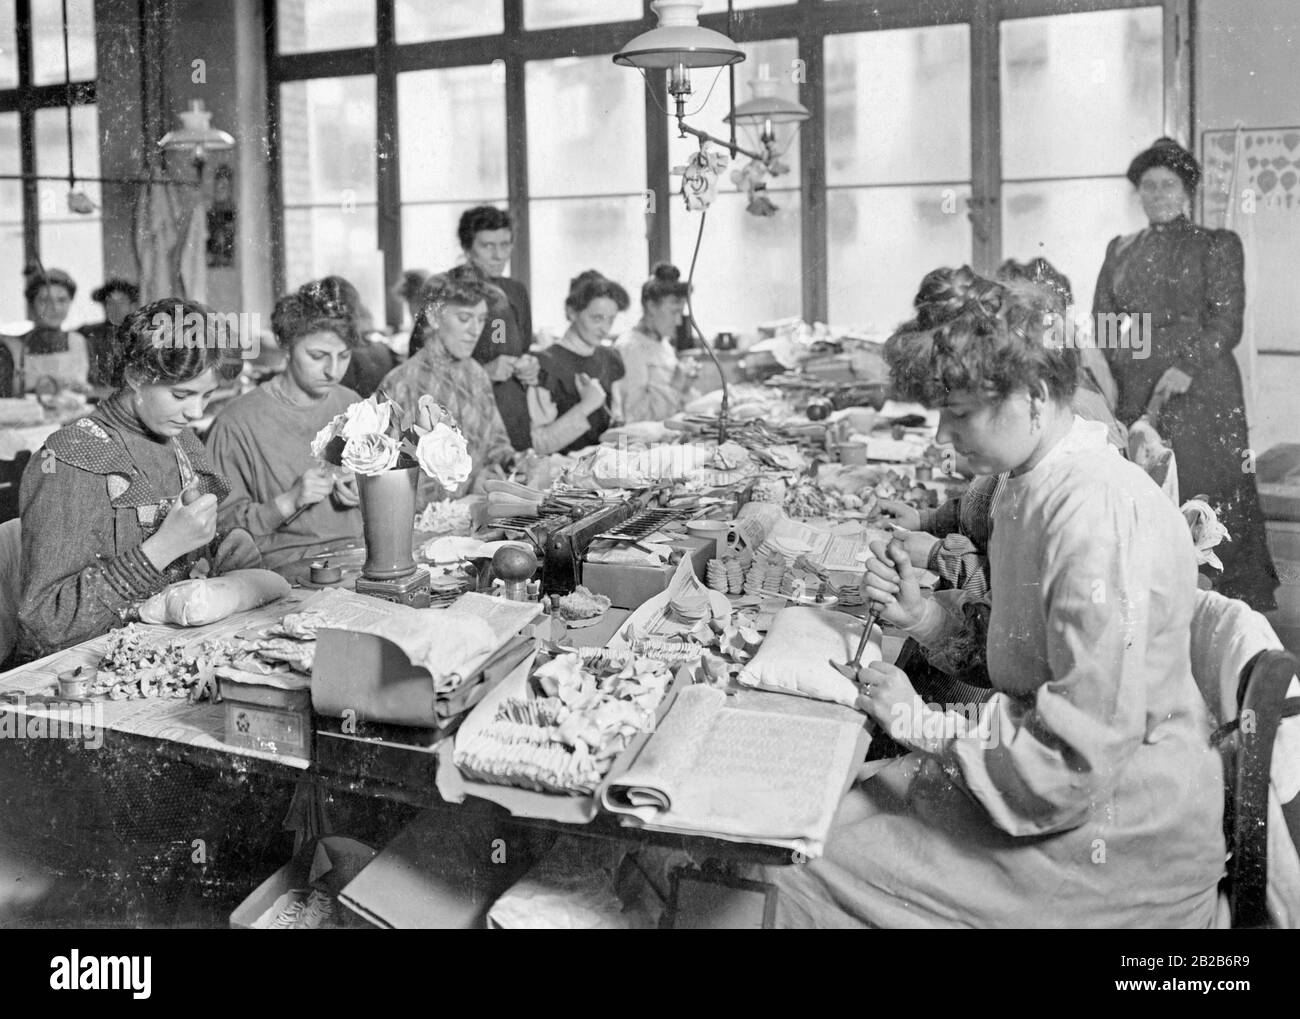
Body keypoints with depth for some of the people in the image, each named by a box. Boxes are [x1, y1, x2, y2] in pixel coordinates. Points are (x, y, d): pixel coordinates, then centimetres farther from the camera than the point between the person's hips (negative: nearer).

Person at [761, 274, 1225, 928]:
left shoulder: (1099, 513, -26)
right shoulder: (1033, 486, 6)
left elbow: (1077, 764, -26)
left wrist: (917, 720, -15)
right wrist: (923, 616, -1)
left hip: (1113, 845, -9)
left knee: (798, 879, -12)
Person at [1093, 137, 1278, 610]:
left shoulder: (1217, 245, 7)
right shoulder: (1119, 250, 18)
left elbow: (1226, 322, -3)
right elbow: (1100, 323, 14)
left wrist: (1186, 367, -18)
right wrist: (1105, 374, -3)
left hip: (1201, 390, -3)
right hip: (1133, 395, 3)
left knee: (1218, 494, -4)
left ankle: (1247, 603, 6)